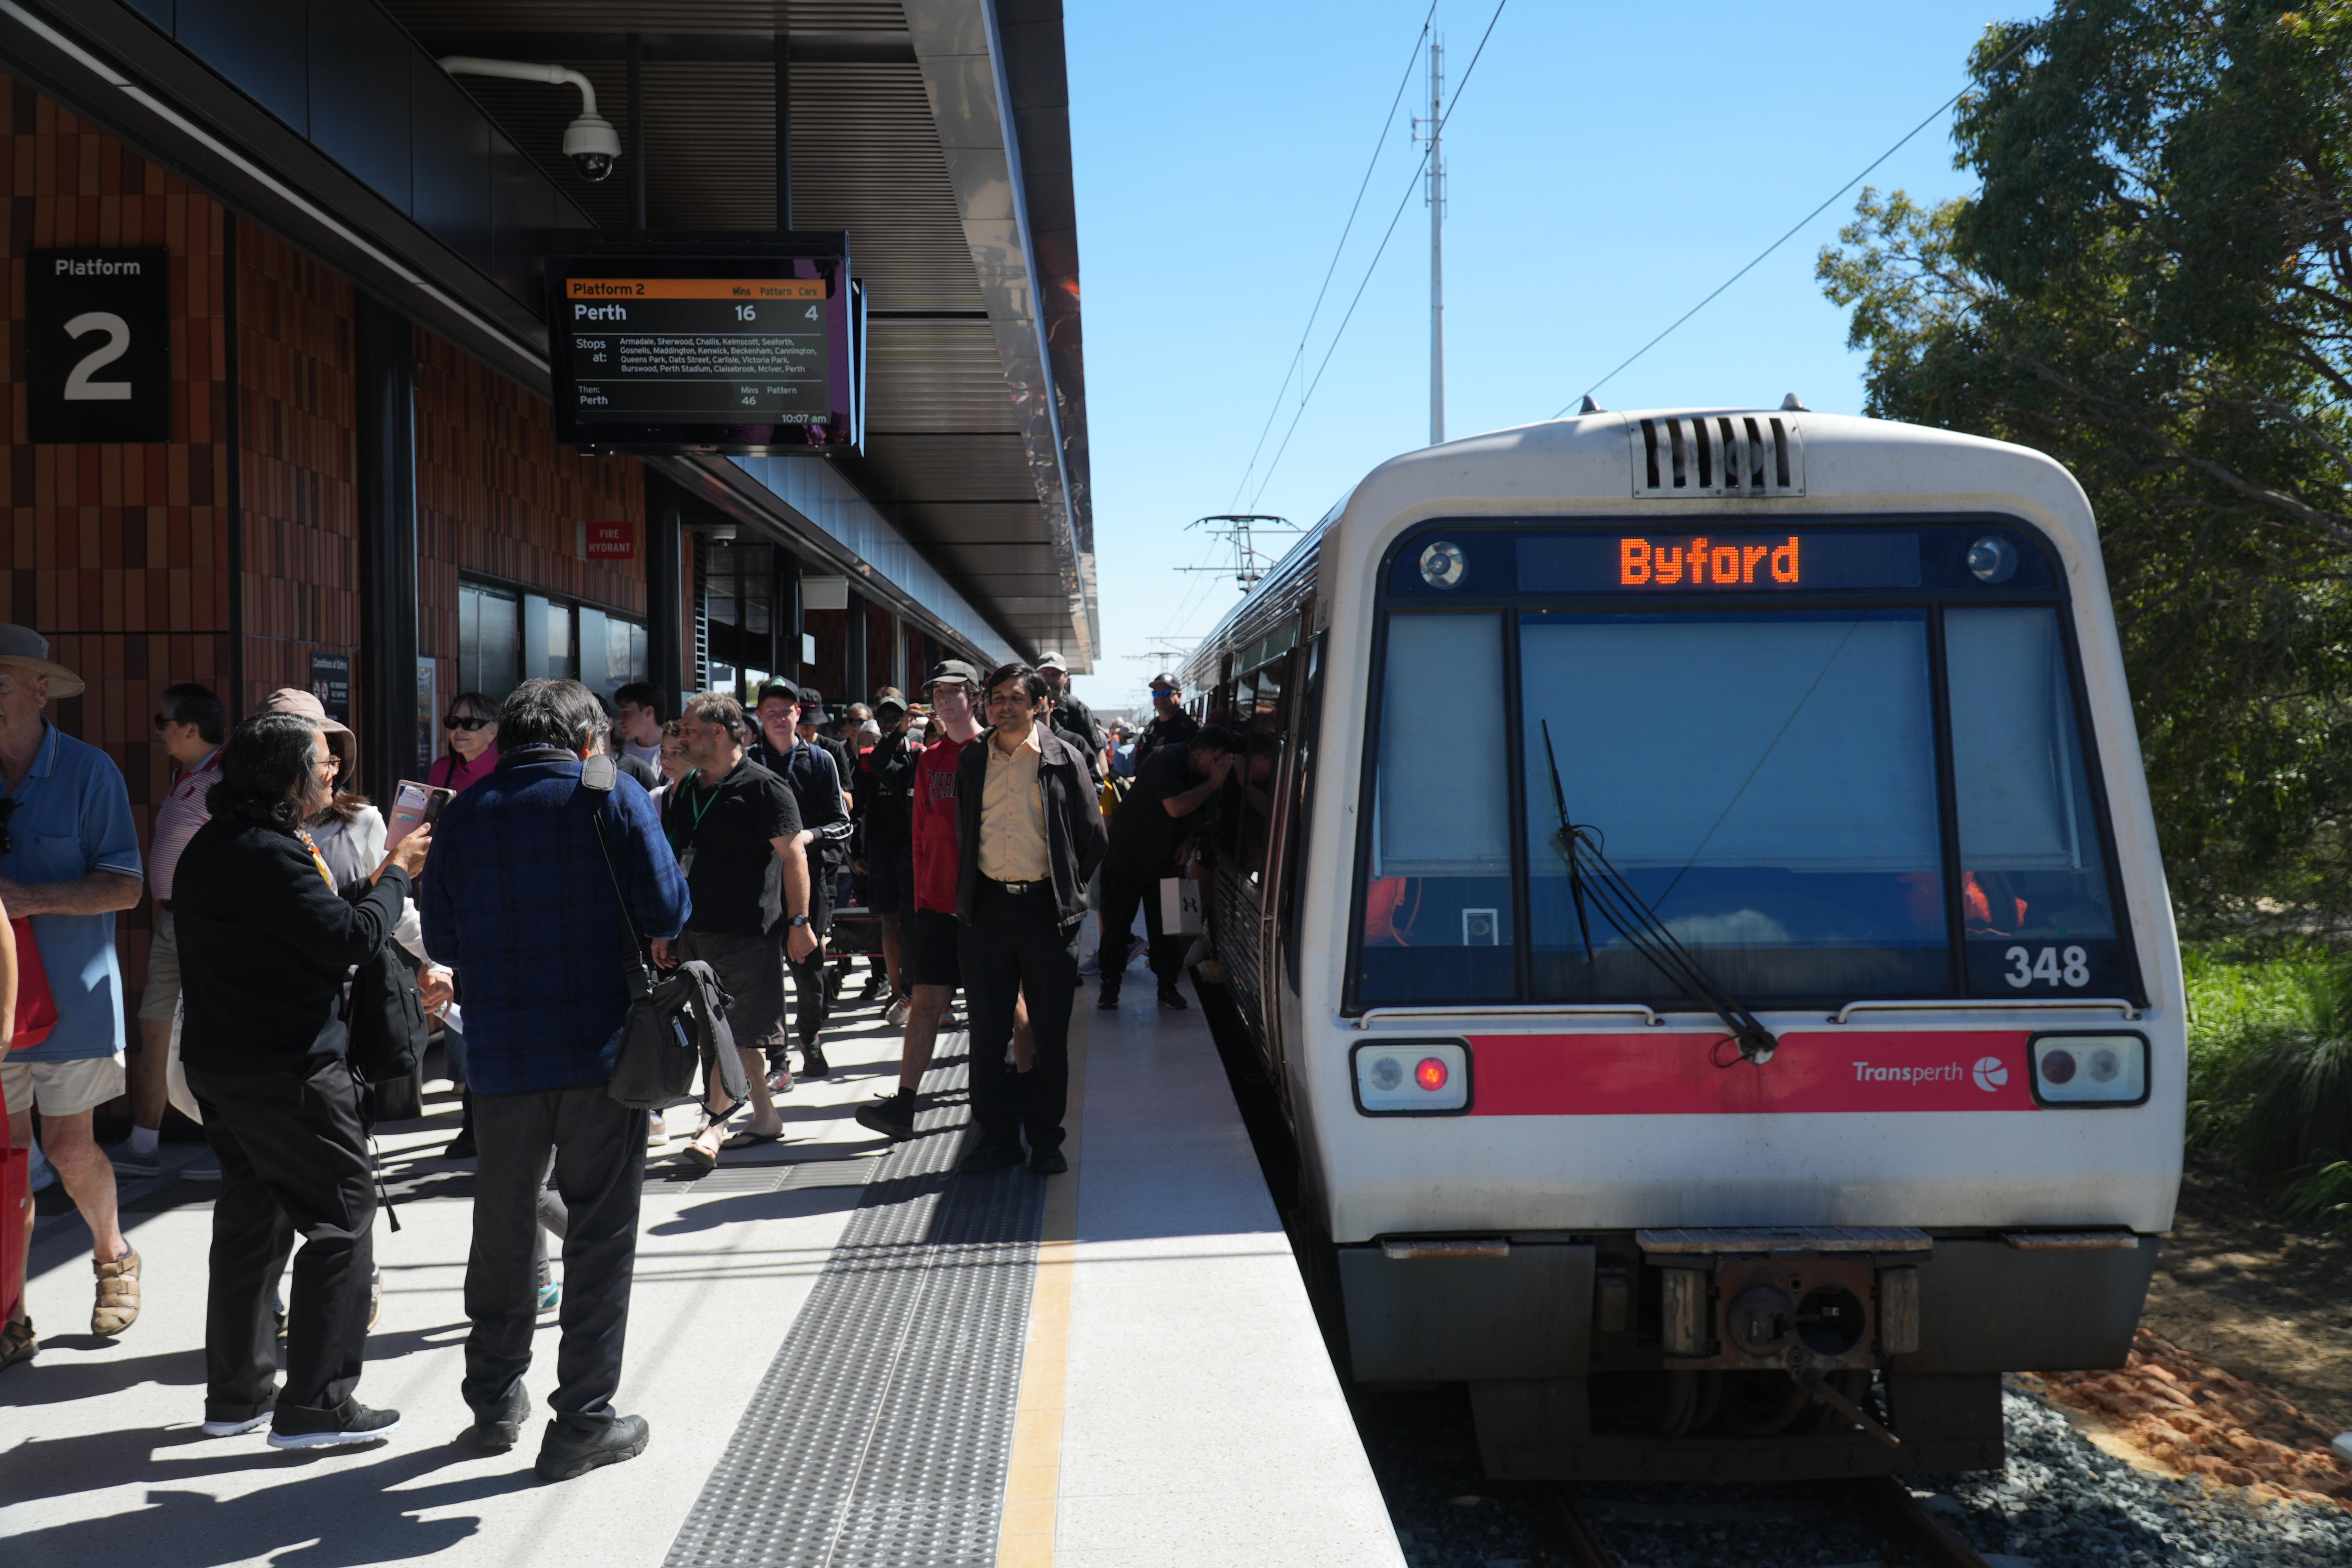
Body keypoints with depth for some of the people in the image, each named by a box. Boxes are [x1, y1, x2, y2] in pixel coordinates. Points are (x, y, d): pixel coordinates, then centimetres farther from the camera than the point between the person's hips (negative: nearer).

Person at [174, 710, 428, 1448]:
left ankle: (237, 1394, 27)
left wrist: (372, 882, 10)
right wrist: (394, 874, -6)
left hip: (221, 1061, 10)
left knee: (252, 1217, 18)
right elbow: (353, 938, -21)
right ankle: (314, 1405, -2)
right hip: (285, 1068, -10)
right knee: (342, 1215, -3)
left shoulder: (213, 846, 12)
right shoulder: (268, 855, -20)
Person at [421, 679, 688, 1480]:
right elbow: (667, 909, -10)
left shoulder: (464, 813, 5)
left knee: (503, 1226, 17)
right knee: (601, 1232, 5)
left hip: (502, 1053, 3)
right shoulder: (612, 796, -4)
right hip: (603, 1048, -3)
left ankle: (495, 1402, 29)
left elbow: (442, 940, 7)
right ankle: (582, 1423, 8)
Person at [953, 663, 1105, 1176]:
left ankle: (1046, 1140, 15)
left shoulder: (1063, 758, 1)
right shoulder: (973, 760, 8)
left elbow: (1092, 836, 6)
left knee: (1049, 1033, 4)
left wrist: (1065, 892, 7)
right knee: (988, 1031, 4)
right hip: (987, 906, 2)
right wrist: (969, 894, 13)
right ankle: (997, 1138, 14)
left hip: (1047, 907, -2)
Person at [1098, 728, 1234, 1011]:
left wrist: (1186, 845, -4)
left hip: (1164, 861, 6)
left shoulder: (1201, 775, 1)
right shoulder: (1166, 761, -22)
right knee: (1116, 924, 0)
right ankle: (1110, 987, 9)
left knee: (1165, 926, 3)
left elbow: (1197, 815, 14)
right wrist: (1213, 783, -31)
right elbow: (1176, 808, -34)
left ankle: (1168, 987, 12)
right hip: (1125, 857, -6)